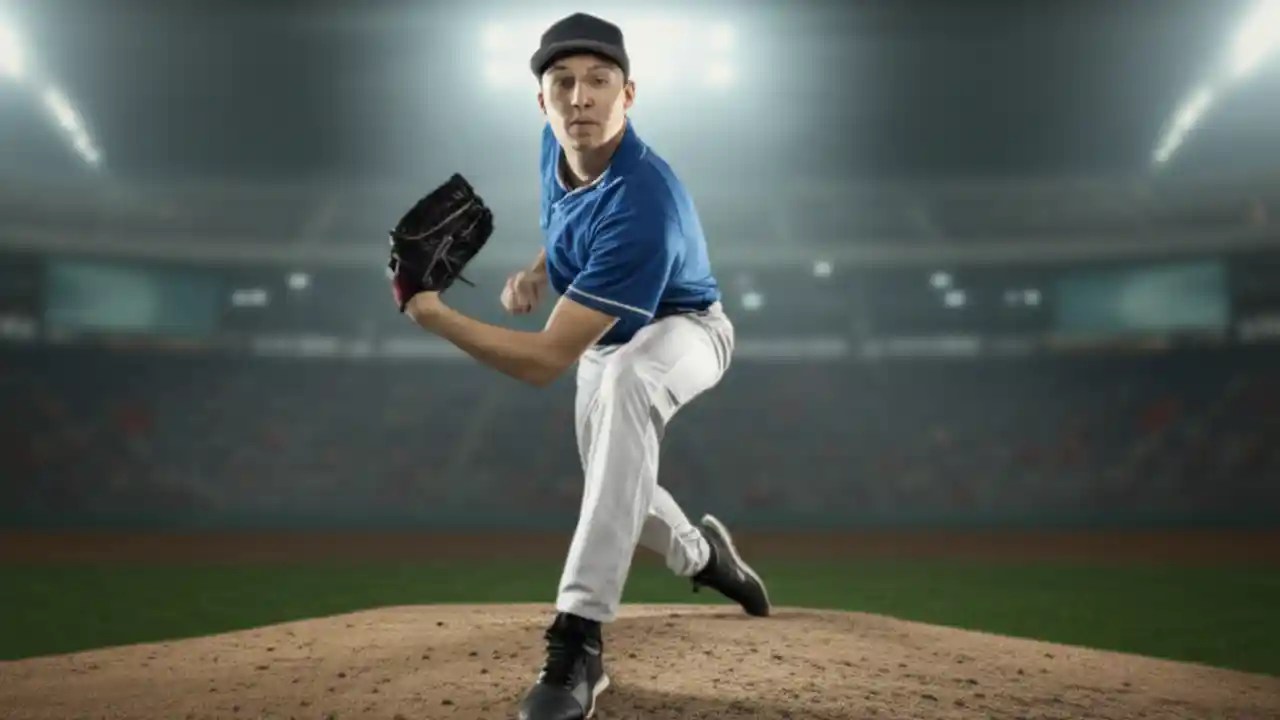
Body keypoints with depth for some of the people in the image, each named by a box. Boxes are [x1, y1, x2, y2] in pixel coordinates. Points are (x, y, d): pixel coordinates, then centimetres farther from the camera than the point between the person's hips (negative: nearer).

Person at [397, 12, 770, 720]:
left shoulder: (642, 206, -41)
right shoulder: (558, 145, -17)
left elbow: (544, 360, -40)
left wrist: (431, 314, -36)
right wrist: (539, 270, -4)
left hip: (683, 330, -8)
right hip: (604, 339, 8)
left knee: (625, 382, -42)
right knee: (616, 487, 20)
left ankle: (579, 637, -44)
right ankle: (701, 554, 55)